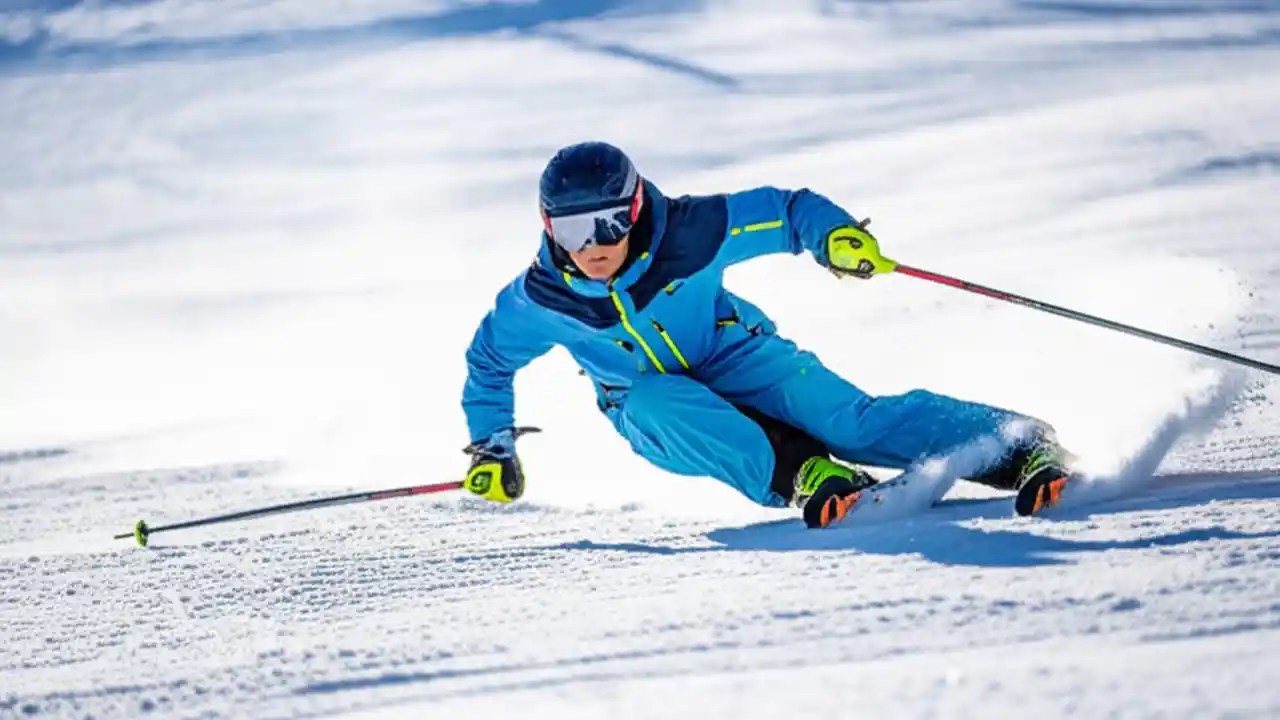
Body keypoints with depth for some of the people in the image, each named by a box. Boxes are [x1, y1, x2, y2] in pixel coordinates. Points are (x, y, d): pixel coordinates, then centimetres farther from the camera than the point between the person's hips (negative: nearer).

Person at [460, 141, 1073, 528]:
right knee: (656, 404, -36)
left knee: (846, 417, -25)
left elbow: (783, 209, -15)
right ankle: (792, 473, -45)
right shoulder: (539, 301, -16)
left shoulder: (688, 234, -24)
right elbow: (489, 360, 4)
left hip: (733, 359, -2)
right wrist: (491, 449, 5)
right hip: (654, 408, 2)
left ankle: (1020, 446, -30)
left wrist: (833, 234, -35)